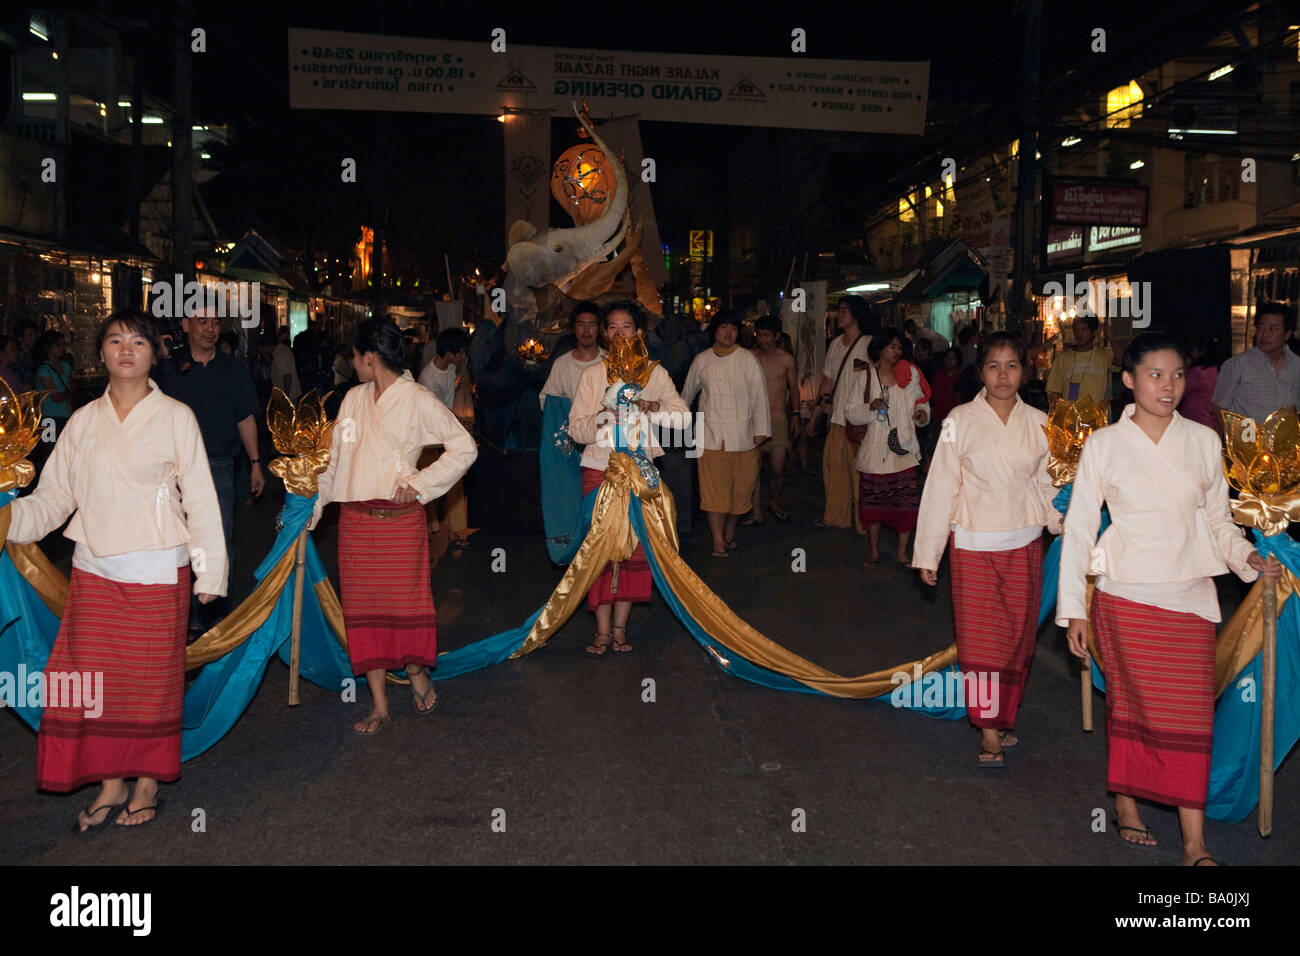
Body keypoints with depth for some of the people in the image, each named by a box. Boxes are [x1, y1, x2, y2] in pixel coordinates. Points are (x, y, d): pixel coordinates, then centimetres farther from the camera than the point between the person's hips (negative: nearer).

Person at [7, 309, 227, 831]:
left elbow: (200, 499, -2)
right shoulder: (83, 421, 7)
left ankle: (148, 786, 21)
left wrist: (209, 572, -4)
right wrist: (15, 516, -10)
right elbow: (55, 495, 9)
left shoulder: (175, 417, -2)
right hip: (93, 571, 3)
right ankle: (110, 786, 20)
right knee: (93, 677, 4)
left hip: (157, 572, -3)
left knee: (150, 679, 5)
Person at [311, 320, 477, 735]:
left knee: (405, 601, 0)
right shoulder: (354, 398, 12)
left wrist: (420, 483, -11)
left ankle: (417, 673, 27)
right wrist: (311, 505, 13)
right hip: (354, 518, 5)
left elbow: (465, 448, -6)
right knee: (363, 607, 5)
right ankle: (379, 703, 12)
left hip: (399, 518, -5)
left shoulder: (417, 400, -5)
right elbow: (334, 458, 17)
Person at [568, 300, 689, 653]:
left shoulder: (654, 373, 8)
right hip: (599, 469, -1)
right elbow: (576, 428, 3)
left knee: (635, 546, -1)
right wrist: (603, 419, -17)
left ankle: (620, 626, 10)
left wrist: (653, 406, -19)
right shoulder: (592, 375, 8)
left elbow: (683, 414, -1)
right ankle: (602, 631, 3)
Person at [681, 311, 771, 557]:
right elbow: (688, 391, 21)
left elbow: (759, 395, 0)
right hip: (711, 435, 0)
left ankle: (730, 530, 25)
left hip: (742, 435, 0)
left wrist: (761, 430, -4)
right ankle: (718, 541, -2)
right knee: (713, 489, -5)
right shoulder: (702, 360, 6)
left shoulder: (747, 359, 1)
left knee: (741, 486, 4)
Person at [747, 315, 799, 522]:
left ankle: (776, 503, 21)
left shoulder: (786, 359, 4)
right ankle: (756, 512, 8)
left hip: (778, 418, -1)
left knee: (778, 468, -6)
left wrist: (795, 414, 6)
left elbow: (793, 388, 14)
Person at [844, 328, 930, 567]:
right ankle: (874, 549, 21)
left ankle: (902, 552, 13)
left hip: (904, 449, 1)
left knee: (907, 501, -2)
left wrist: (922, 413, -5)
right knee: (872, 501, 4)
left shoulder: (910, 374, 9)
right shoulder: (864, 376, 3)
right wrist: (870, 408, -16)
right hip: (875, 449, -1)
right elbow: (850, 411, 2)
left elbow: (921, 403, 17)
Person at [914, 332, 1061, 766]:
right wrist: (928, 554, -2)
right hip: (974, 546, -3)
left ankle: (1004, 718, 24)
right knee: (980, 638, -4)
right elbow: (941, 486, -2)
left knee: (1017, 637, 8)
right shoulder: (960, 421, -4)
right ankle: (989, 730, 5)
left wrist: (1065, 523, -7)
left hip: (1025, 545, 3)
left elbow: (1047, 485, 12)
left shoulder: (1039, 423, 5)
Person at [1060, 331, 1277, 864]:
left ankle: (1194, 846, 6)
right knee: (1131, 702, 4)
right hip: (1126, 597, -2)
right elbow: (1079, 528, 0)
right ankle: (1125, 806, 24)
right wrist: (1072, 608, -3)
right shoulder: (1103, 445, -2)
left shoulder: (1204, 441, 5)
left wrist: (1247, 557, -8)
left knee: (1191, 714, 1)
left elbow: (1219, 519, 13)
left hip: (1190, 597, 2)